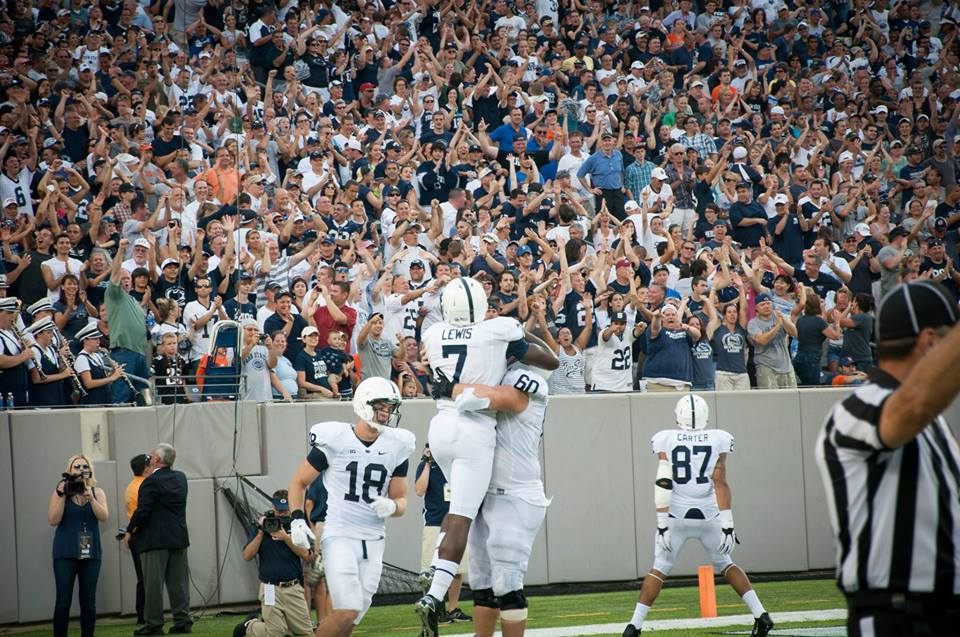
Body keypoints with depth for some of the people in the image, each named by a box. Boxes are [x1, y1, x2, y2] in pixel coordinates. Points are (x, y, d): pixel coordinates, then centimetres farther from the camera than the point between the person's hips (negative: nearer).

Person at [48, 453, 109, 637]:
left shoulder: (97, 493, 8)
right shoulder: (60, 492, 3)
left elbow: (104, 516, -7)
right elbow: (53, 520, -6)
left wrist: (91, 499, -22)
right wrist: (61, 495, -14)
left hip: (91, 552, 2)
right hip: (65, 553, -2)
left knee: (88, 601, 2)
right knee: (63, 600, -7)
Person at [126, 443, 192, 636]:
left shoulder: (151, 482, -13)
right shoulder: (180, 478, 8)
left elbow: (142, 511, -17)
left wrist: (130, 531, -2)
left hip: (155, 540, -7)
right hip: (179, 538, 7)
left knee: (153, 583, -2)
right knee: (178, 582, 9)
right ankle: (182, 621, 9)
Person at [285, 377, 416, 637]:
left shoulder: (396, 446, 6)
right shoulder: (335, 440, -6)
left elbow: (401, 500, 12)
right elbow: (298, 482, 4)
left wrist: (392, 506, -11)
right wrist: (298, 519, -10)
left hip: (373, 539, 5)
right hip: (339, 535, -5)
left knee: (353, 615, 4)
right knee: (348, 609, -18)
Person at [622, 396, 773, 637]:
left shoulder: (666, 440, -2)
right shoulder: (718, 440, 0)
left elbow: (663, 483, -8)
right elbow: (720, 483, -6)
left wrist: (662, 524, -7)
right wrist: (727, 524, -6)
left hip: (676, 516, -1)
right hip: (709, 515, 1)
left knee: (660, 569, 8)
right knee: (724, 564, 18)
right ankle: (760, 614, 11)